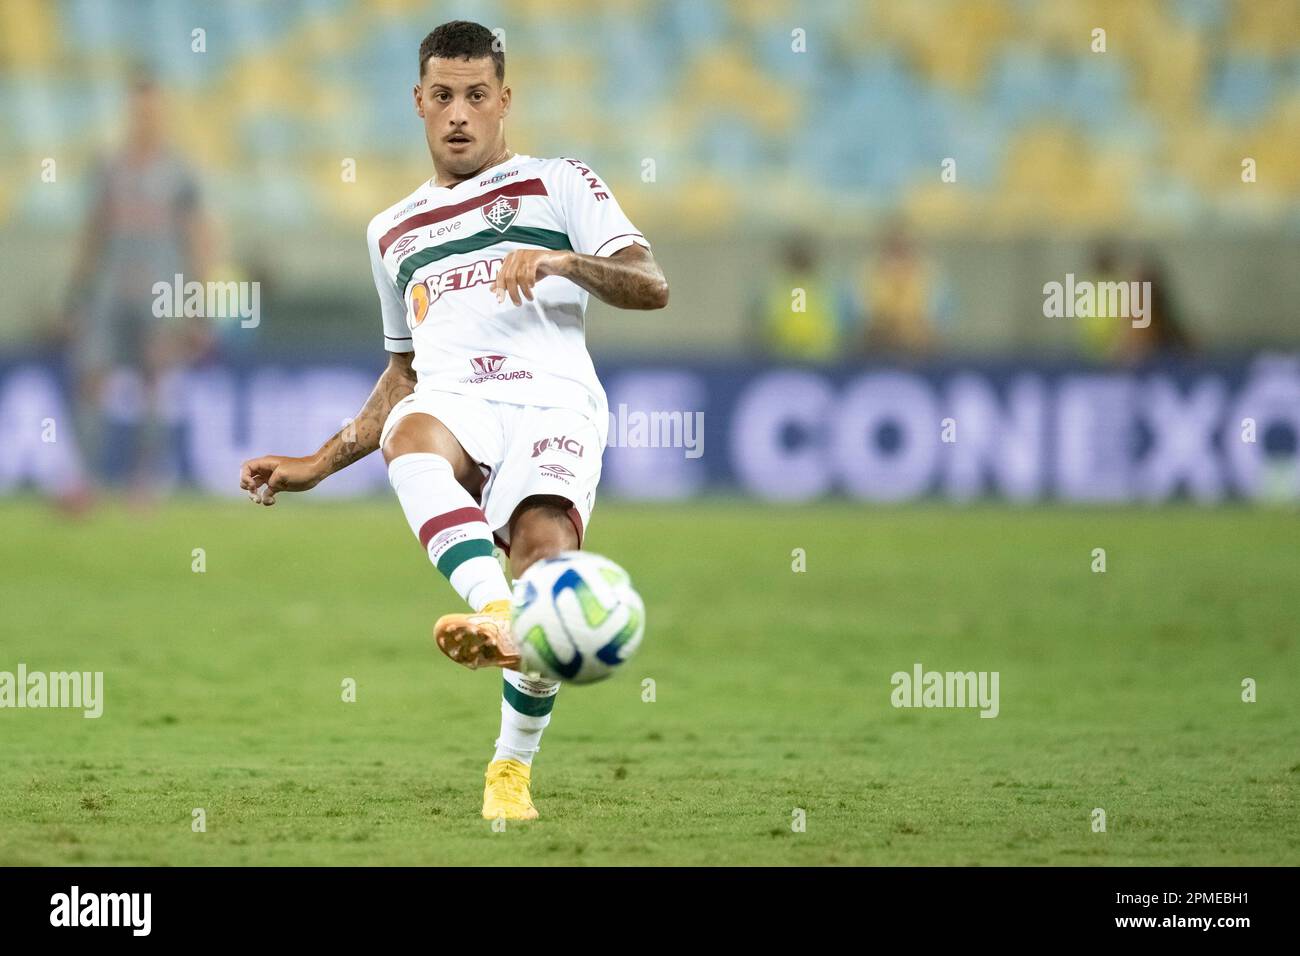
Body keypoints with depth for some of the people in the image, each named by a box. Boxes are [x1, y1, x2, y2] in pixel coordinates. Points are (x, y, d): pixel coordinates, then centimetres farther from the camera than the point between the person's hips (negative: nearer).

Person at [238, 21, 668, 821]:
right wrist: (318, 464, 29)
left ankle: (514, 767, -19)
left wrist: (563, 260, -13)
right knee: (410, 433, -38)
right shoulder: (394, 233, 32)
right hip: (452, 403, 3)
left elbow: (651, 286, 6)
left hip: (552, 406, -3)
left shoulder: (560, 183, 18)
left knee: (546, 539, -35)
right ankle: (496, 614, -62)